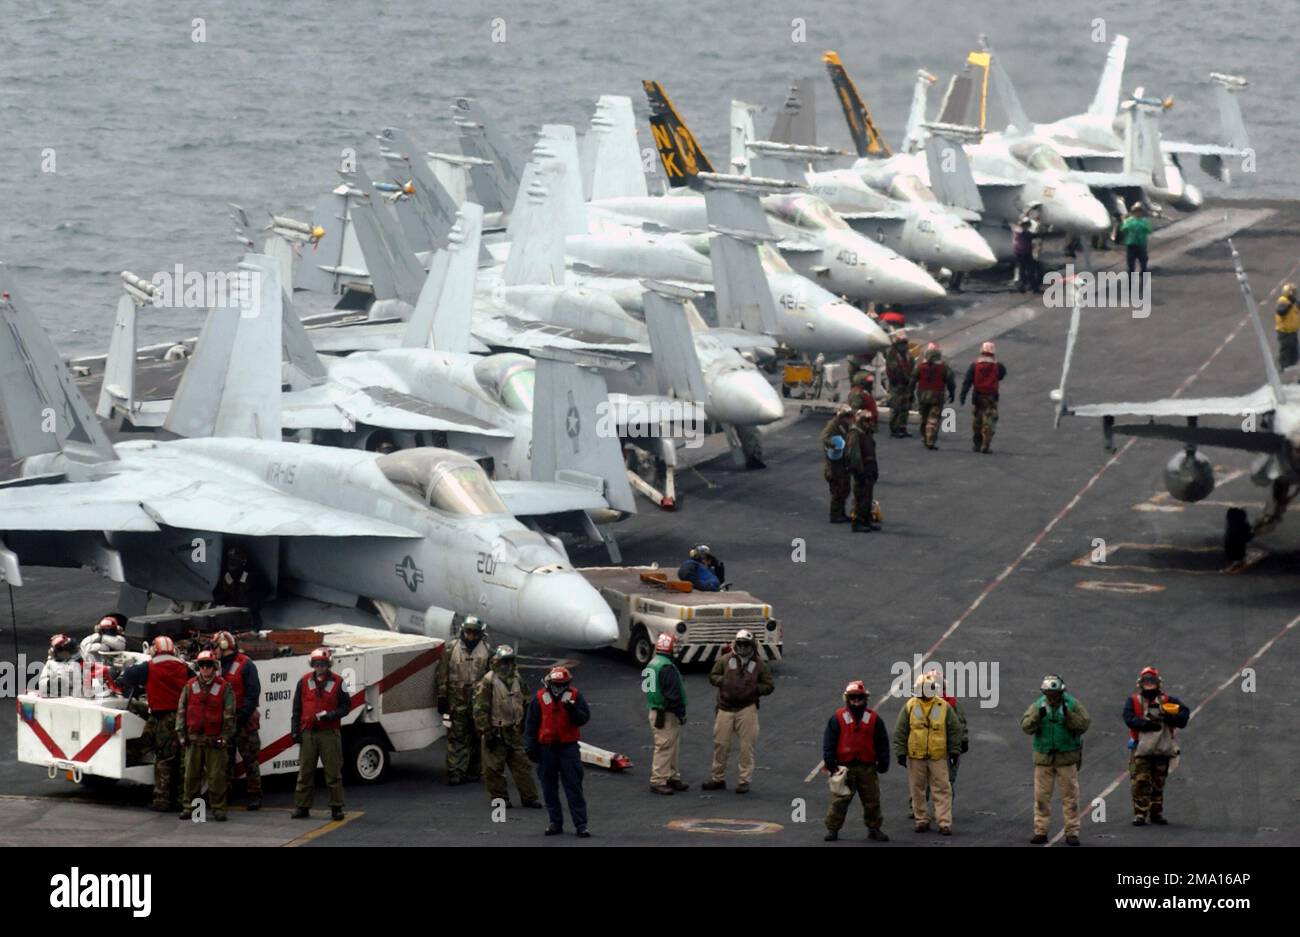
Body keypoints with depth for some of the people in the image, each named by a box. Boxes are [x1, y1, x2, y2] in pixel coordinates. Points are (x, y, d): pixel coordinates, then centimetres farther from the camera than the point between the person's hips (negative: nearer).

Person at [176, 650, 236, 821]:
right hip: (194, 739, 2)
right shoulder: (190, 687, 9)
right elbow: (181, 711, 11)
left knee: (216, 776, -2)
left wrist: (225, 736, -6)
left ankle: (218, 808, 3)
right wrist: (181, 733, 4)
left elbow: (229, 715, 1)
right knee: (191, 775, 6)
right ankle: (189, 806, 13)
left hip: (215, 740, -2)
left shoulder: (224, 688, 2)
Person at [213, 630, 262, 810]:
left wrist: (243, 715, -19)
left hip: (243, 721, -6)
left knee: (250, 759, -1)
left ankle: (255, 796, 3)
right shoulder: (219, 665, 13)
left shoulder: (245, 665, -7)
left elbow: (253, 692, -12)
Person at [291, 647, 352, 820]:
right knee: (305, 772, 4)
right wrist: (295, 730, 4)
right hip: (308, 733, 2)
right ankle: (302, 807, 10)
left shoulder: (337, 682, 2)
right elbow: (296, 708, 10)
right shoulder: (304, 682, 7)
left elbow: (346, 706, 4)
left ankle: (336, 807, 6)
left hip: (329, 733, -2)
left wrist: (330, 715, -13)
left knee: (333, 771, 0)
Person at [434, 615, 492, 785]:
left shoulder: (487, 651, 5)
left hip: (479, 703, 1)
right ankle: (455, 773, -5)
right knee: (456, 738, -5)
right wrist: (441, 697, 0)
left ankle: (474, 771, 18)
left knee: (476, 739, 7)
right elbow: (441, 675, 3)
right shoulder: (451, 649, 2)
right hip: (457, 702, -1)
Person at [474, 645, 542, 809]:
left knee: (522, 764, 6)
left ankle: (529, 797, 11)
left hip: (515, 732, 5)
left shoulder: (517, 680, 9)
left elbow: (526, 703, 19)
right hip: (496, 732, -5)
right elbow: (480, 709, -13)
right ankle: (499, 797, 13)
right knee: (495, 766, 2)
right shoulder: (488, 682, -11)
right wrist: (486, 732, -15)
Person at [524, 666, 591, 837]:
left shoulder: (575, 697, 0)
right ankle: (555, 822, 17)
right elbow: (530, 724, 5)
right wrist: (530, 747, 2)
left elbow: (584, 718, -6)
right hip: (546, 748, 2)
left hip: (568, 746, -2)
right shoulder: (540, 698, 2)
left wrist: (572, 710, -24)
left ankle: (580, 824, -4)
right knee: (549, 787, 7)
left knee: (574, 786, -4)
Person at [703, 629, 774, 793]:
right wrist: (724, 681, -10)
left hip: (747, 709, -1)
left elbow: (769, 685, 5)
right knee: (721, 743, 5)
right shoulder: (725, 660, 5)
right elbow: (713, 676, 10)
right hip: (725, 708, 2)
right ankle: (718, 778, 18)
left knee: (746, 746, -2)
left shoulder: (759, 664, 3)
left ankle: (744, 780, 7)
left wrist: (753, 689, -11)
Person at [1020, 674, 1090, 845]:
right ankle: (1040, 831, 10)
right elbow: (1026, 727, -7)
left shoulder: (1073, 705, -2)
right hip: (1043, 758, 2)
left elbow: (1084, 725, -10)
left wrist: (1068, 715, -22)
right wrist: (1038, 715, -23)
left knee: (1070, 796, 0)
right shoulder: (1037, 706, 3)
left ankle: (1072, 832, 5)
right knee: (1041, 796, 3)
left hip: (1067, 758, -2)